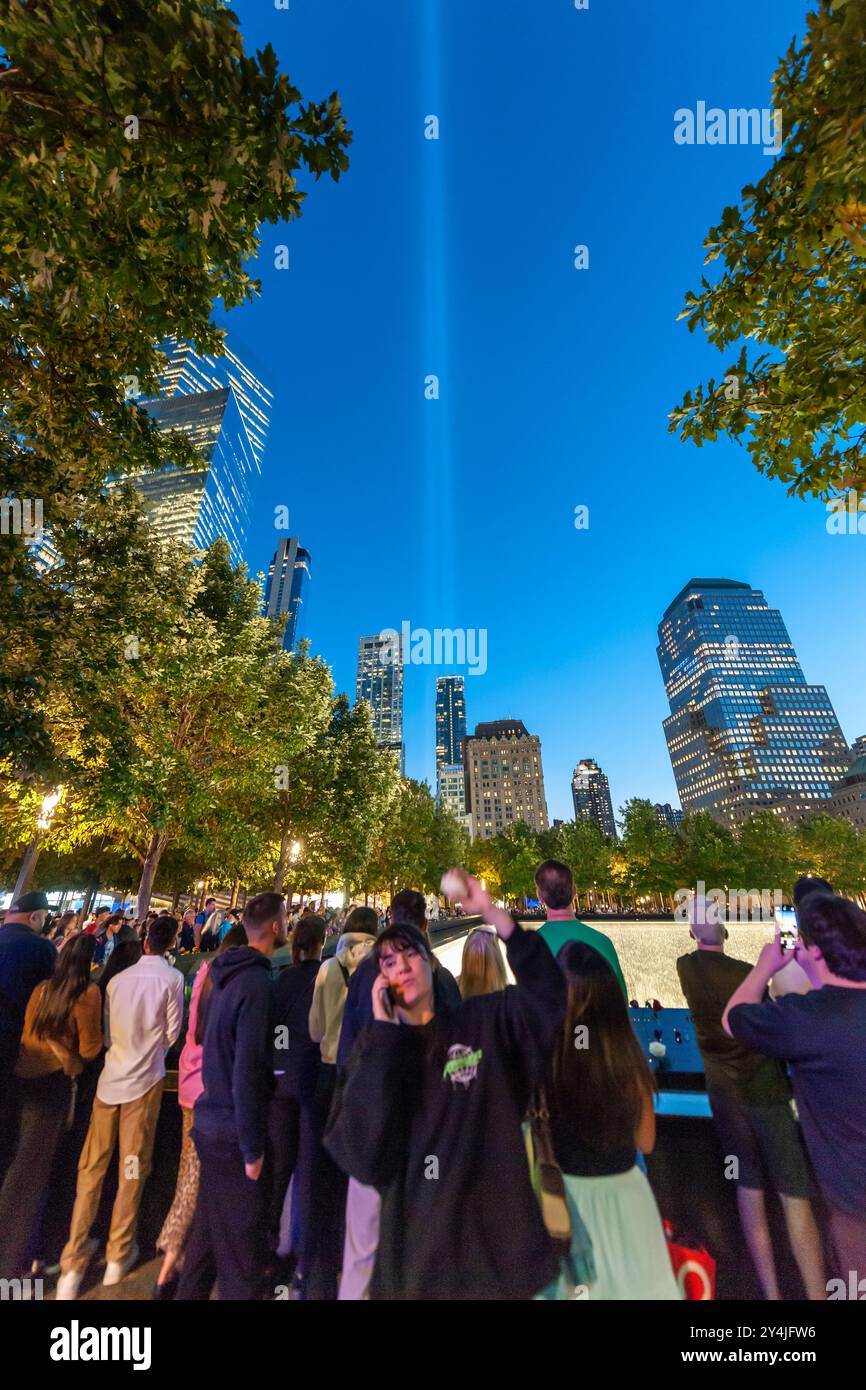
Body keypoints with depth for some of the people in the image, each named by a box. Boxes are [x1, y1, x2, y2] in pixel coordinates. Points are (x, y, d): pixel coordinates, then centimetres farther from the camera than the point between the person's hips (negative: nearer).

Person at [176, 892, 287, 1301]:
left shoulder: (226, 973, 2)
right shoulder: (257, 982, -25)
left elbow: (223, 1051, 11)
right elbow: (247, 1071, -25)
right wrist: (253, 1148, -15)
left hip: (212, 1121, 9)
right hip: (234, 1131, -9)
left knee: (209, 1231, 25)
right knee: (242, 1249, 7)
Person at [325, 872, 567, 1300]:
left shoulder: (484, 1021, -5)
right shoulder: (375, 1044, -1)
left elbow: (546, 992, -21)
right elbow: (360, 1150, -14)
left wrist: (490, 911, -32)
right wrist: (384, 1029, -17)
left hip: (496, 1227, 0)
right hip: (416, 1235, 1)